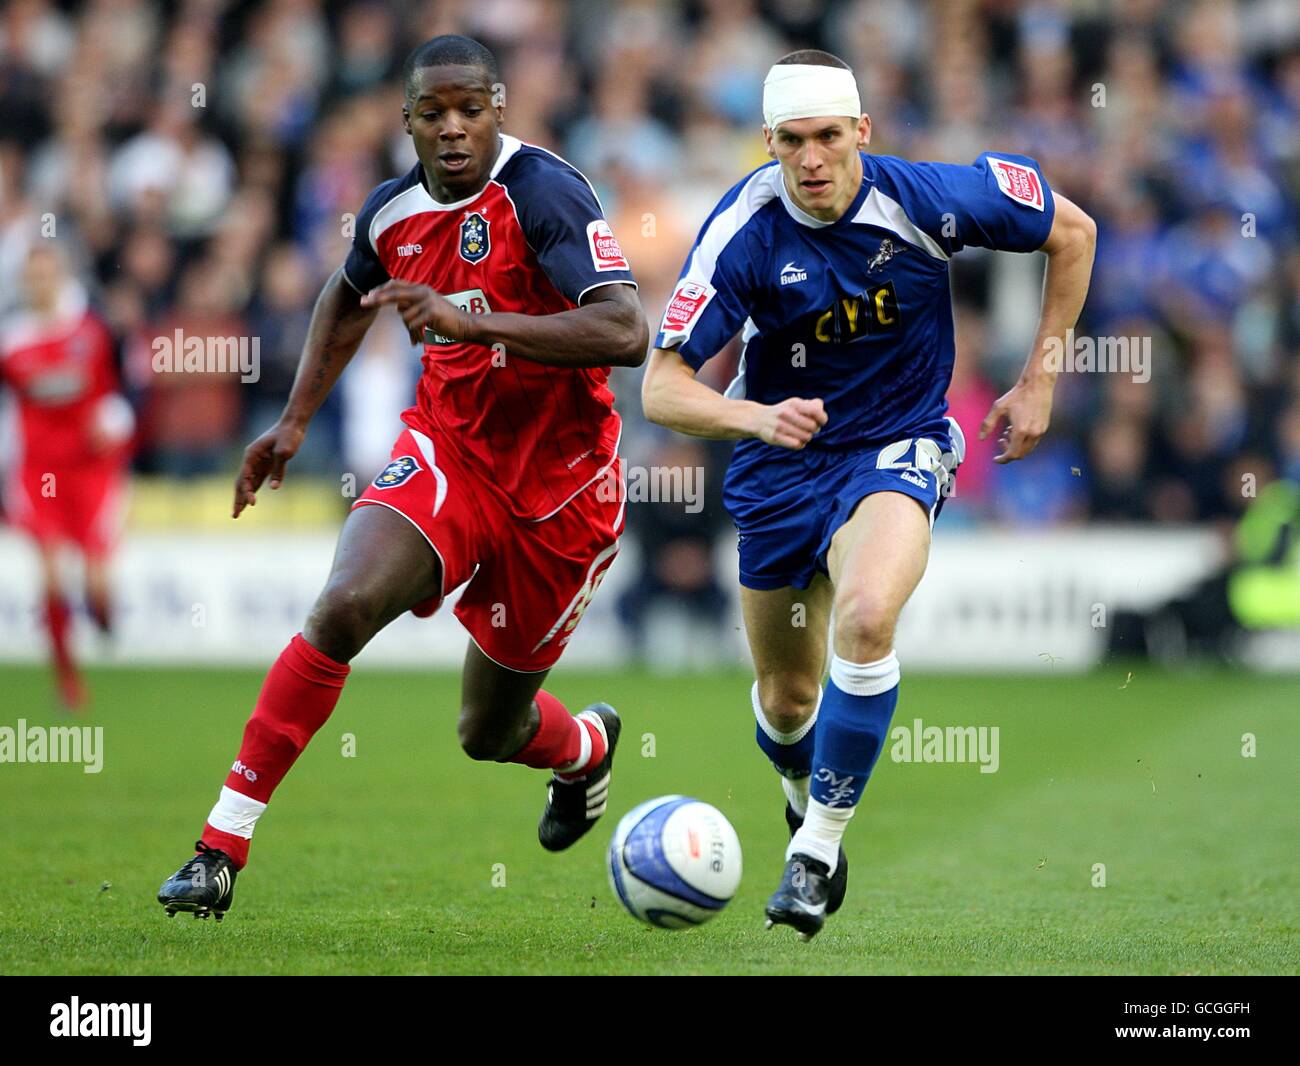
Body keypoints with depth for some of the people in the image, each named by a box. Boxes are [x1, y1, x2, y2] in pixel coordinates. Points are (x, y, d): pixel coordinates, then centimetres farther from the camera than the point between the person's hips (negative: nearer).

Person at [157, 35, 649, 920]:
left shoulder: (544, 192, -20)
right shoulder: (393, 213, -1)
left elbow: (626, 333, -33)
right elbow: (350, 295, 25)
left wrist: (470, 319, -39)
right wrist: (294, 423, 19)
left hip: (557, 487, -3)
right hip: (447, 450, 3)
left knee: (489, 732, 10)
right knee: (344, 606, -26)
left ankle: (587, 745, 49)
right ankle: (222, 846, -22)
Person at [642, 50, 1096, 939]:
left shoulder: (925, 200, -19)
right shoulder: (744, 231, -20)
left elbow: (1072, 231, -2)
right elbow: (662, 389, -23)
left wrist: (1040, 382, -1)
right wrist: (756, 417, -42)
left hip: (899, 446, -2)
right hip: (780, 462, 2)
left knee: (866, 616, -32)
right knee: (787, 699, 10)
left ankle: (819, 847, -19)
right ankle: (807, 799, 48)